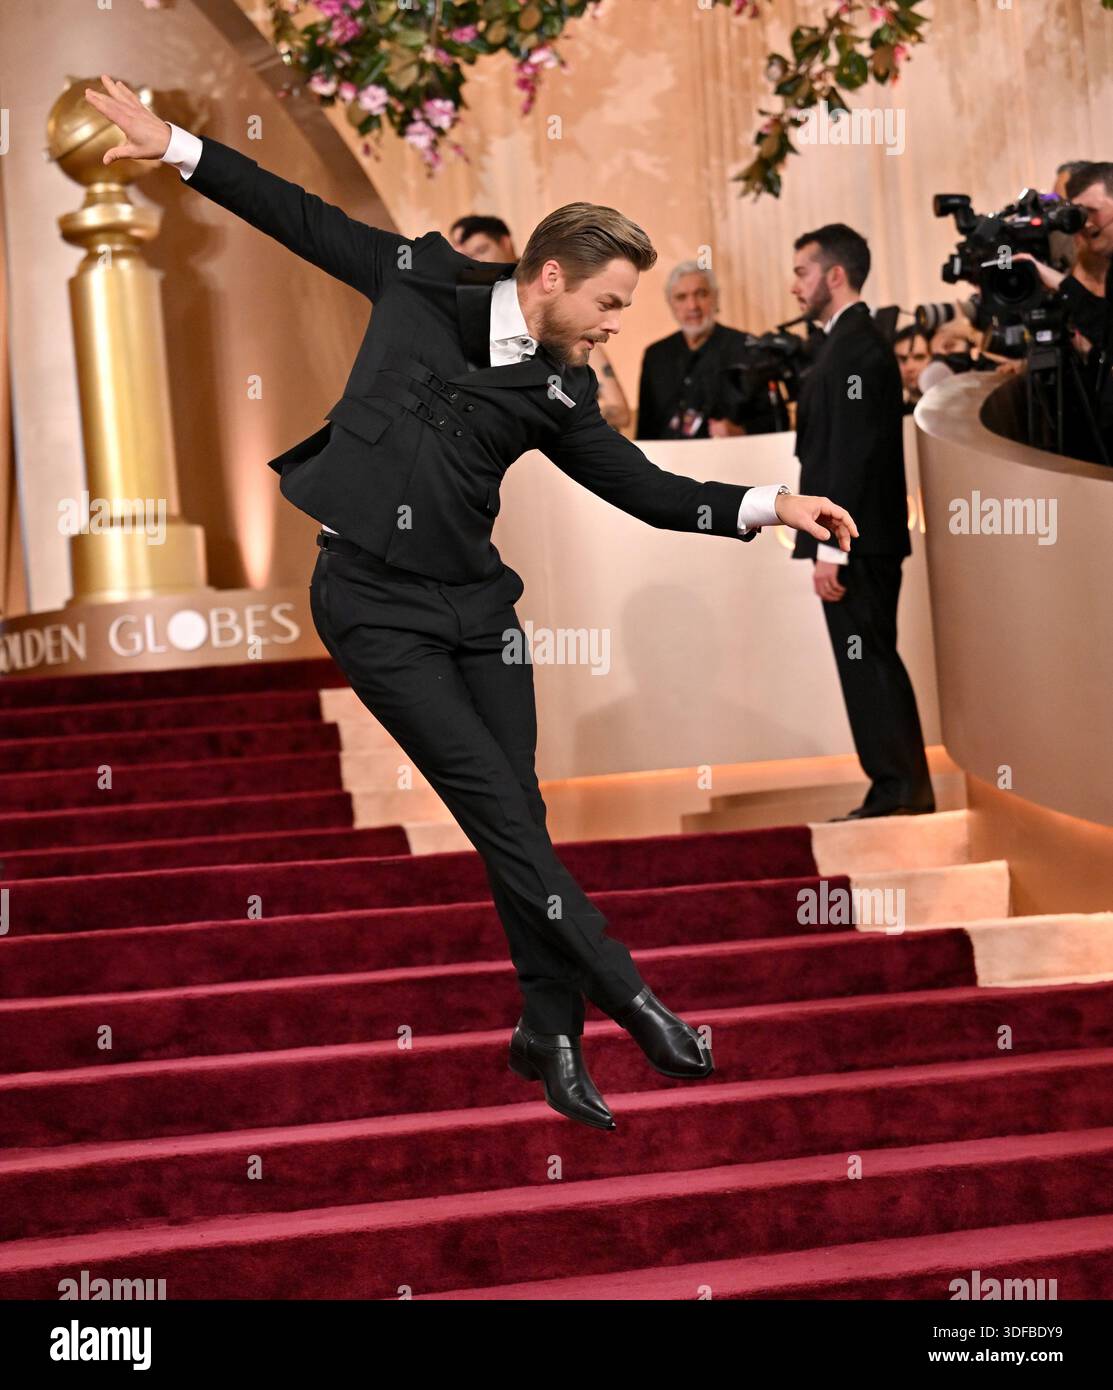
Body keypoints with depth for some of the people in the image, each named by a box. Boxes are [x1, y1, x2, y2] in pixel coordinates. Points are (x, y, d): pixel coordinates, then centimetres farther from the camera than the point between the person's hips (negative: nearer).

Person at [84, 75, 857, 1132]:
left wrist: (771, 507, -5)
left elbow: (646, 490, 6)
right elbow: (305, 220, 5)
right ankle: (627, 998, -7)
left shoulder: (558, 392, 5)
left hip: (473, 601, 5)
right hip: (373, 601, -5)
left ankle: (549, 1029, 14)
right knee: (495, 804, -9)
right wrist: (175, 147, 6)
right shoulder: (421, 281, -4)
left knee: (516, 811, 2)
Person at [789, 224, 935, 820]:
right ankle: (897, 792, 15)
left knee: (869, 664, -7)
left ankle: (900, 792, -4)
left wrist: (831, 547, -23)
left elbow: (852, 452, -21)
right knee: (873, 664, 11)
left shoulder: (855, 346, -14)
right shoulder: (850, 341, 17)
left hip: (856, 540, -10)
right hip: (860, 539, 10)